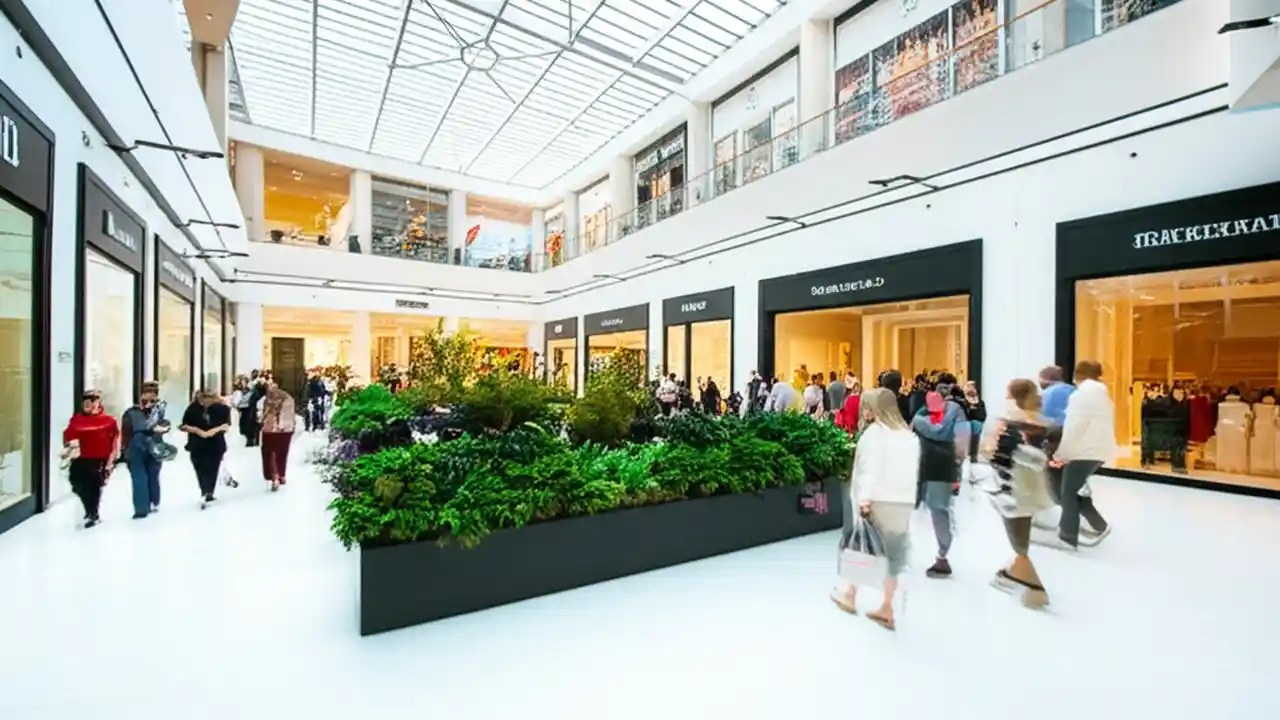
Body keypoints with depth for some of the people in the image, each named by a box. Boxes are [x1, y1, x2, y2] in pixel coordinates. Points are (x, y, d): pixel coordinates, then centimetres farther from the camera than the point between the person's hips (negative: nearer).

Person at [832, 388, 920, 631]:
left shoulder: (875, 432, -5)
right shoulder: (909, 436, 14)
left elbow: (871, 466, -16)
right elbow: (913, 471, 12)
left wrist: (865, 497, -21)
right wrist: (909, 498, 12)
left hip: (878, 501, -5)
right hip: (904, 502, 6)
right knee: (891, 553, 11)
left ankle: (850, 595, 24)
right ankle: (887, 609, 15)